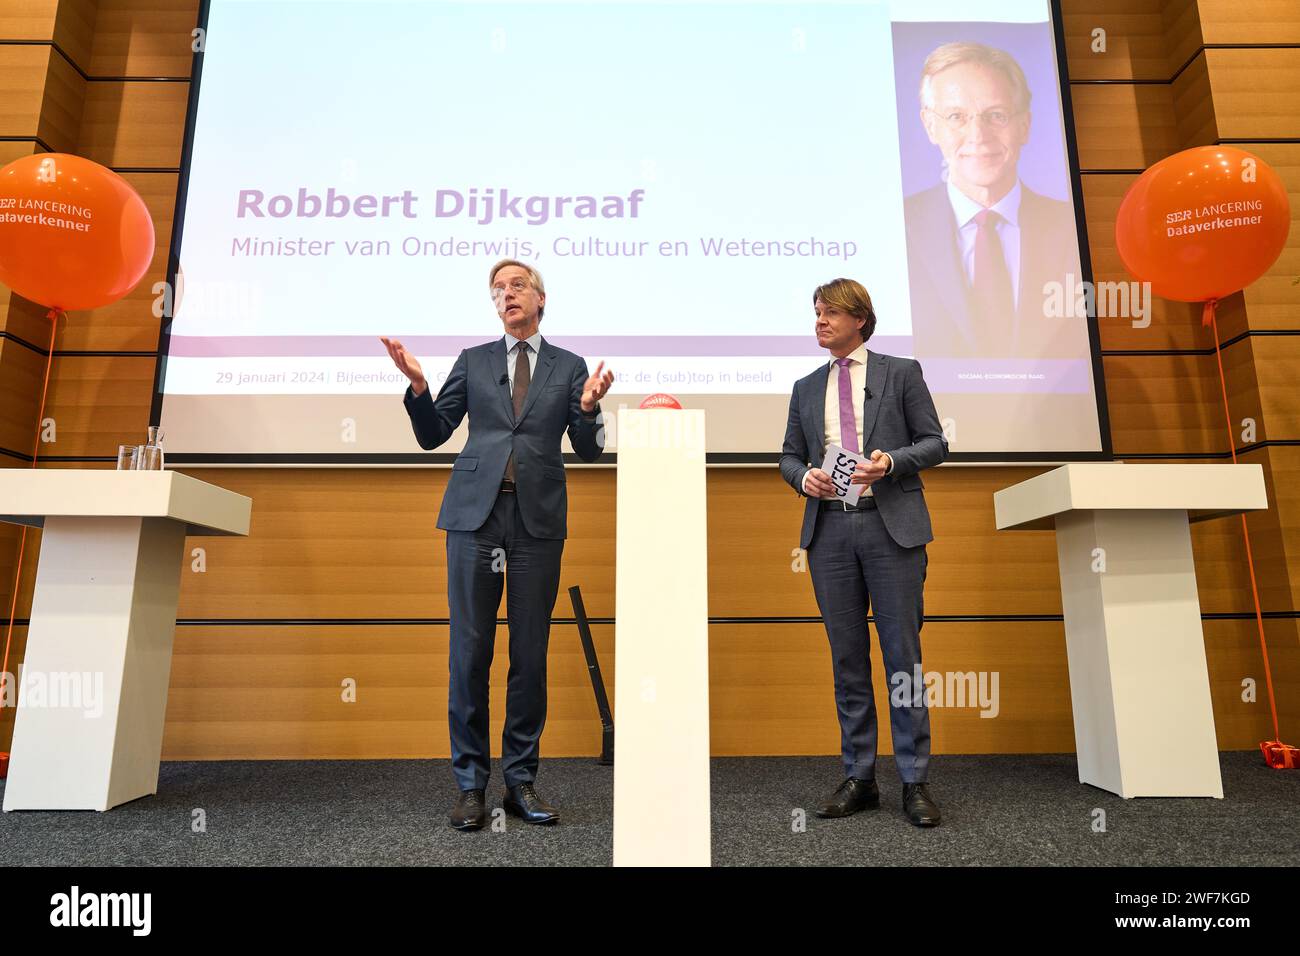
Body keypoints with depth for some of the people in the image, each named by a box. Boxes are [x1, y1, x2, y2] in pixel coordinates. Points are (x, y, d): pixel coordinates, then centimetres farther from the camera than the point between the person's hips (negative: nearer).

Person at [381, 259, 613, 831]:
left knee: (530, 655, 4)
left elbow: (587, 449, 7)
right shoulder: (473, 361, 13)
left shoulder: (569, 367, 12)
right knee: (469, 651, 1)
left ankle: (521, 782, 17)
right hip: (476, 511, 1)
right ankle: (470, 785, 14)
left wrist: (588, 407, -12)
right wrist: (417, 386, -5)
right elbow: (432, 435, 11)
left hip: (539, 519, 0)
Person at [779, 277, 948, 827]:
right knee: (847, 658, 8)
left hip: (891, 525, -3)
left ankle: (914, 782, 12)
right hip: (829, 529, 3)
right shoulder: (806, 388, 16)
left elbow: (935, 442, 4)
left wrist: (891, 462, -14)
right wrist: (803, 476, -5)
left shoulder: (901, 373, 6)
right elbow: (789, 455, 17)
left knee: (902, 654, 0)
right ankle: (858, 779, 19)